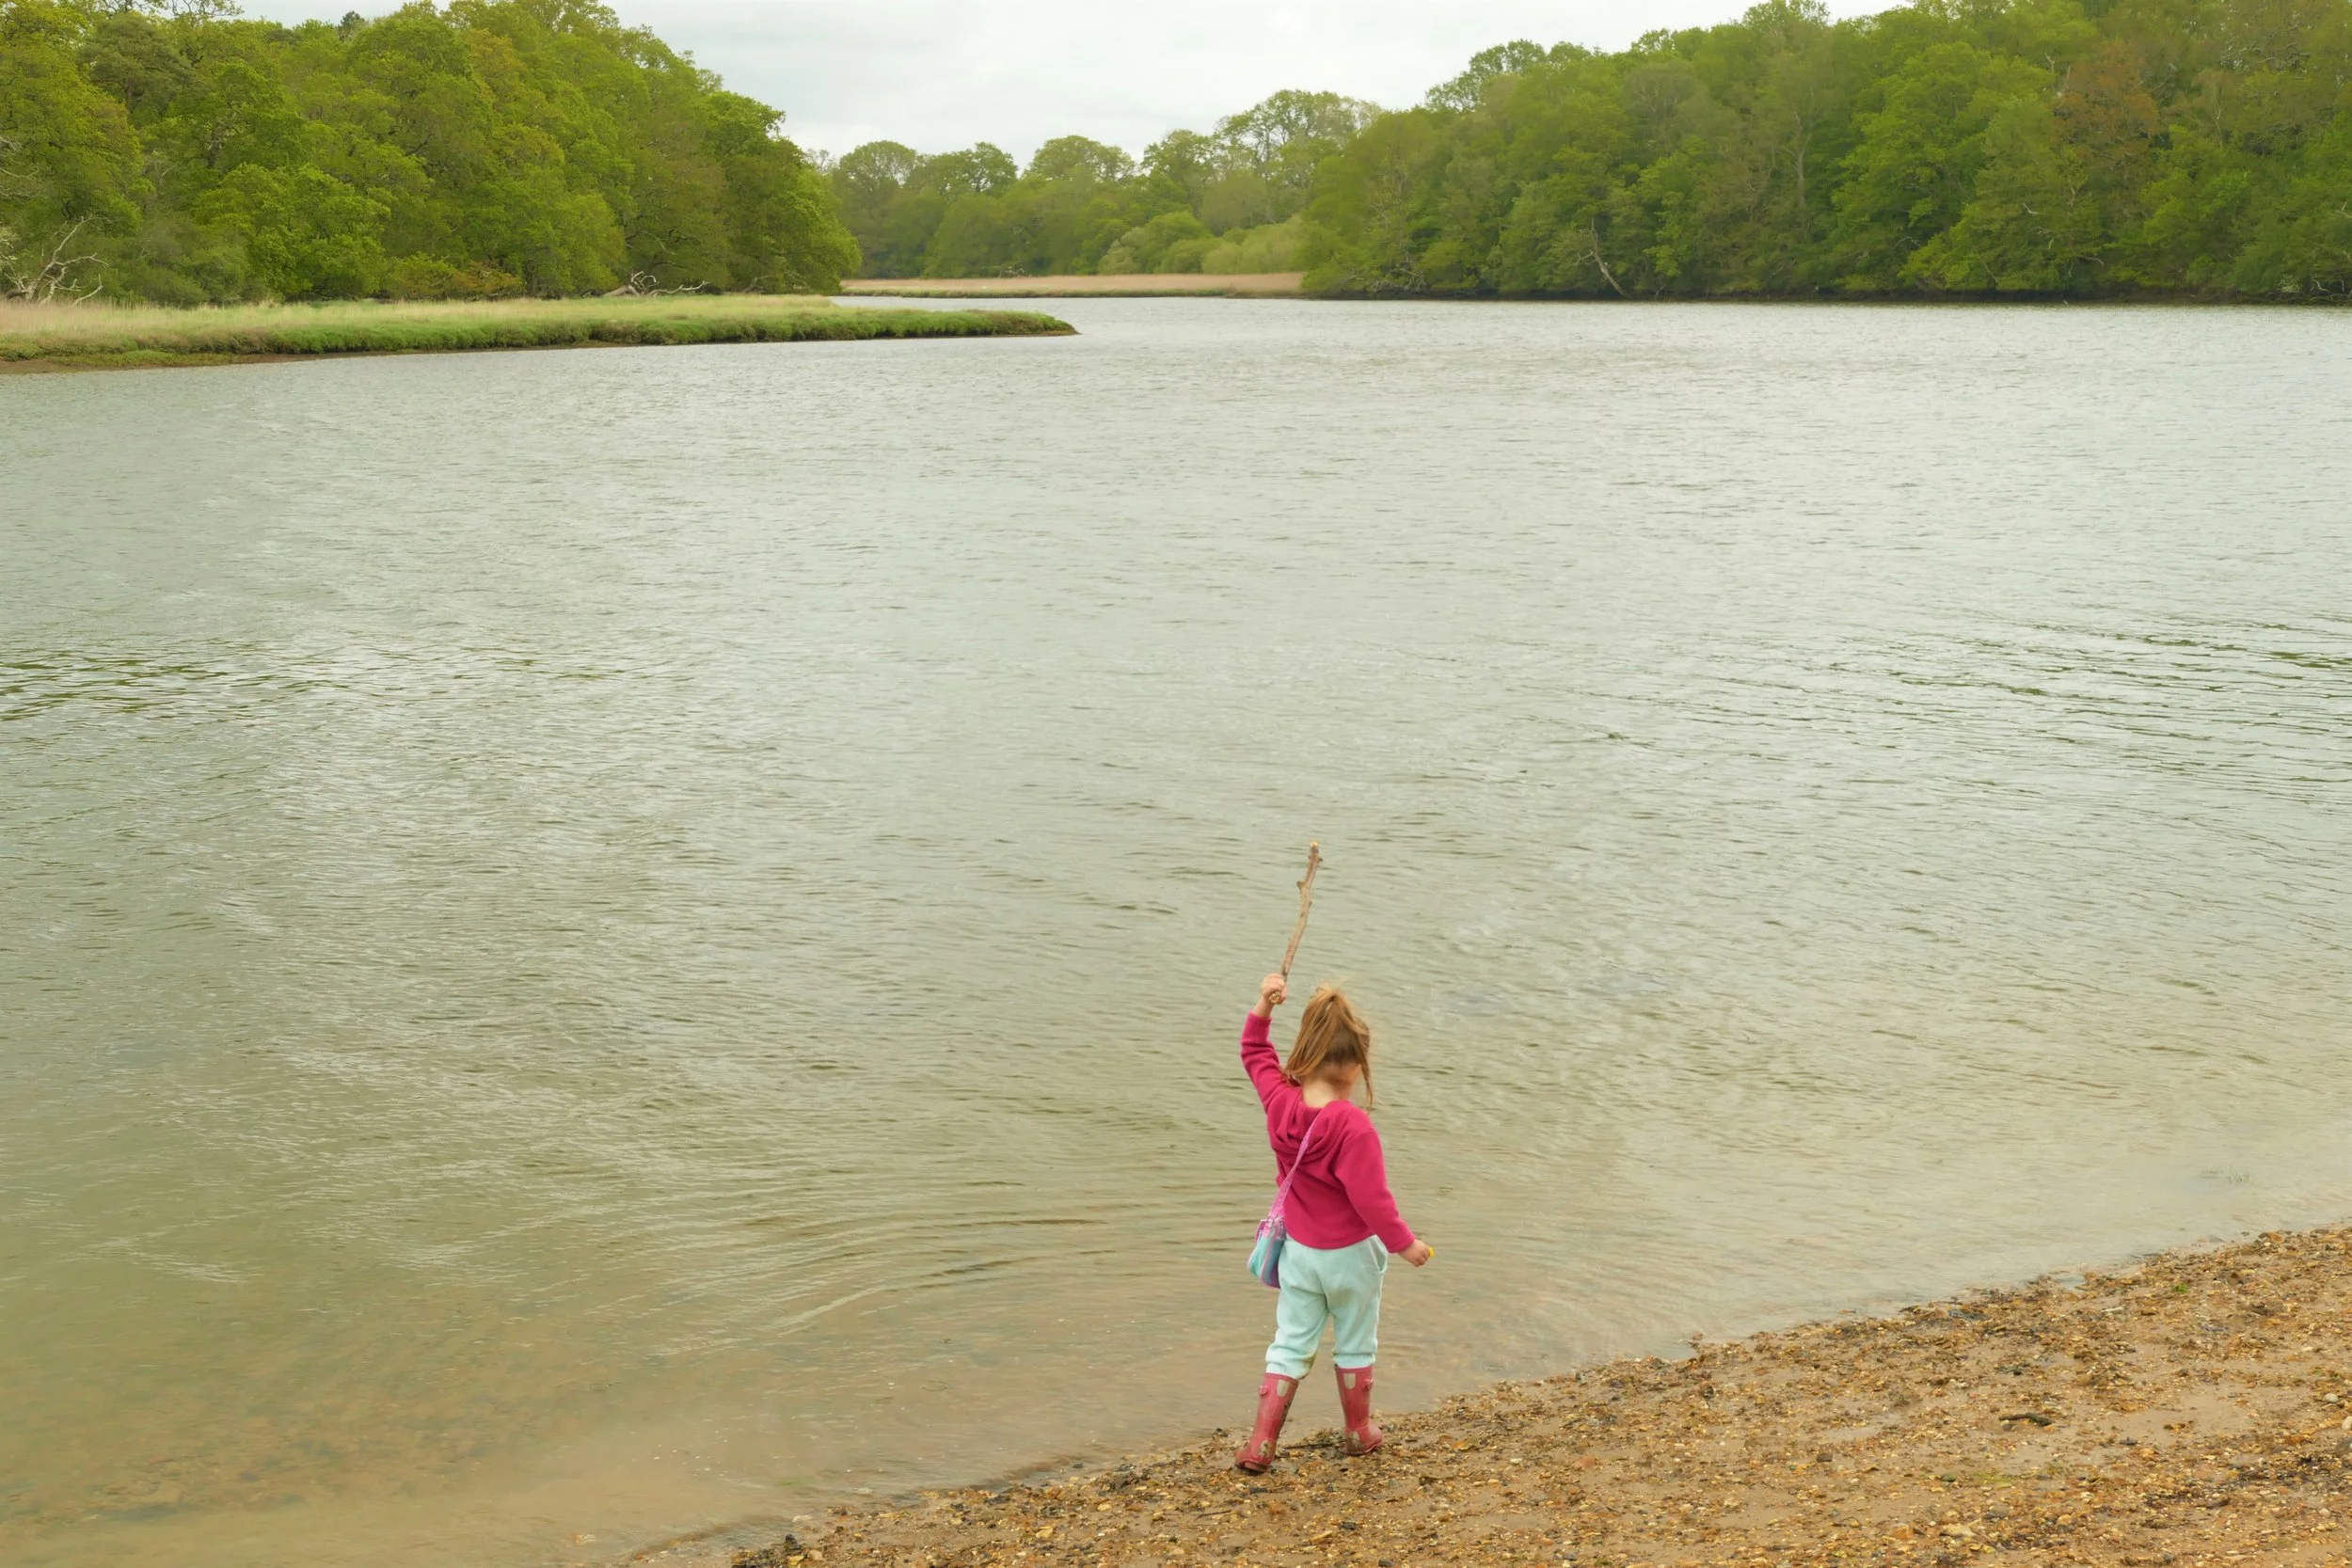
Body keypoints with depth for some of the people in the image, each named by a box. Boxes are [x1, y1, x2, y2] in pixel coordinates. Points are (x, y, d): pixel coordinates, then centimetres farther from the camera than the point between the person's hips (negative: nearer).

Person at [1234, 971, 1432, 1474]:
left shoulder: (1281, 1102, -12)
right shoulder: (1353, 1125, -28)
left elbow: (1256, 1054, 8)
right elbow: (1371, 1198, -24)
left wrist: (1263, 1008, 0)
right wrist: (1405, 1243, -11)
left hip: (1298, 1251, 4)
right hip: (1351, 1255, -4)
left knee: (1289, 1347, 12)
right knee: (1355, 1347, 17)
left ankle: (1260, 1445, 9)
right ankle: (1359, 1432, 33)